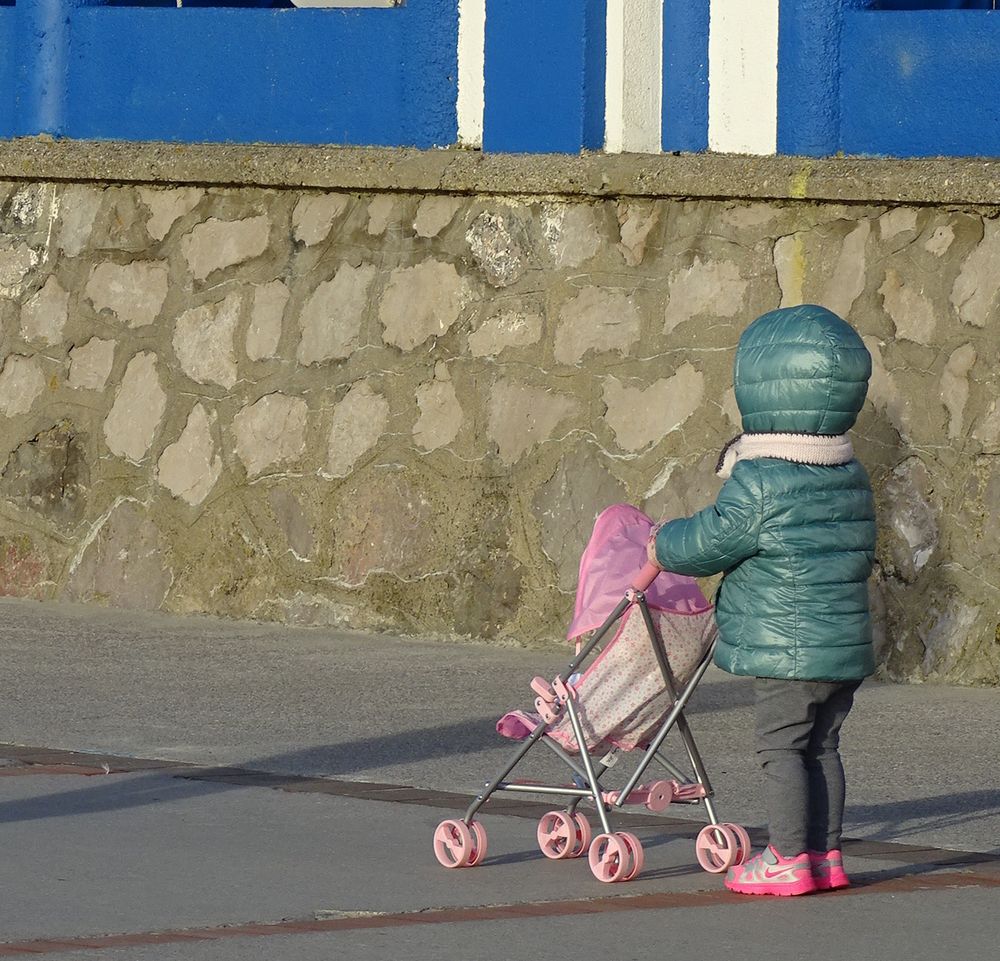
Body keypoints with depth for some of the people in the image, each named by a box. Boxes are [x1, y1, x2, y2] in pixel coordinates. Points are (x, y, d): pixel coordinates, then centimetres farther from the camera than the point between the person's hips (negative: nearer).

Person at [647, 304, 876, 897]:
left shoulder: (759, 484, -16)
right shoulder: (852, 478, 8)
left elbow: (710, 544, -8)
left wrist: (664, 545, 13)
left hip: (786, 648, -8)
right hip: (846, 645, 8)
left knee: (781, 747, -2)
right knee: (822, 748, 14)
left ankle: (788, 859, -5)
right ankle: (826, 854, 16)